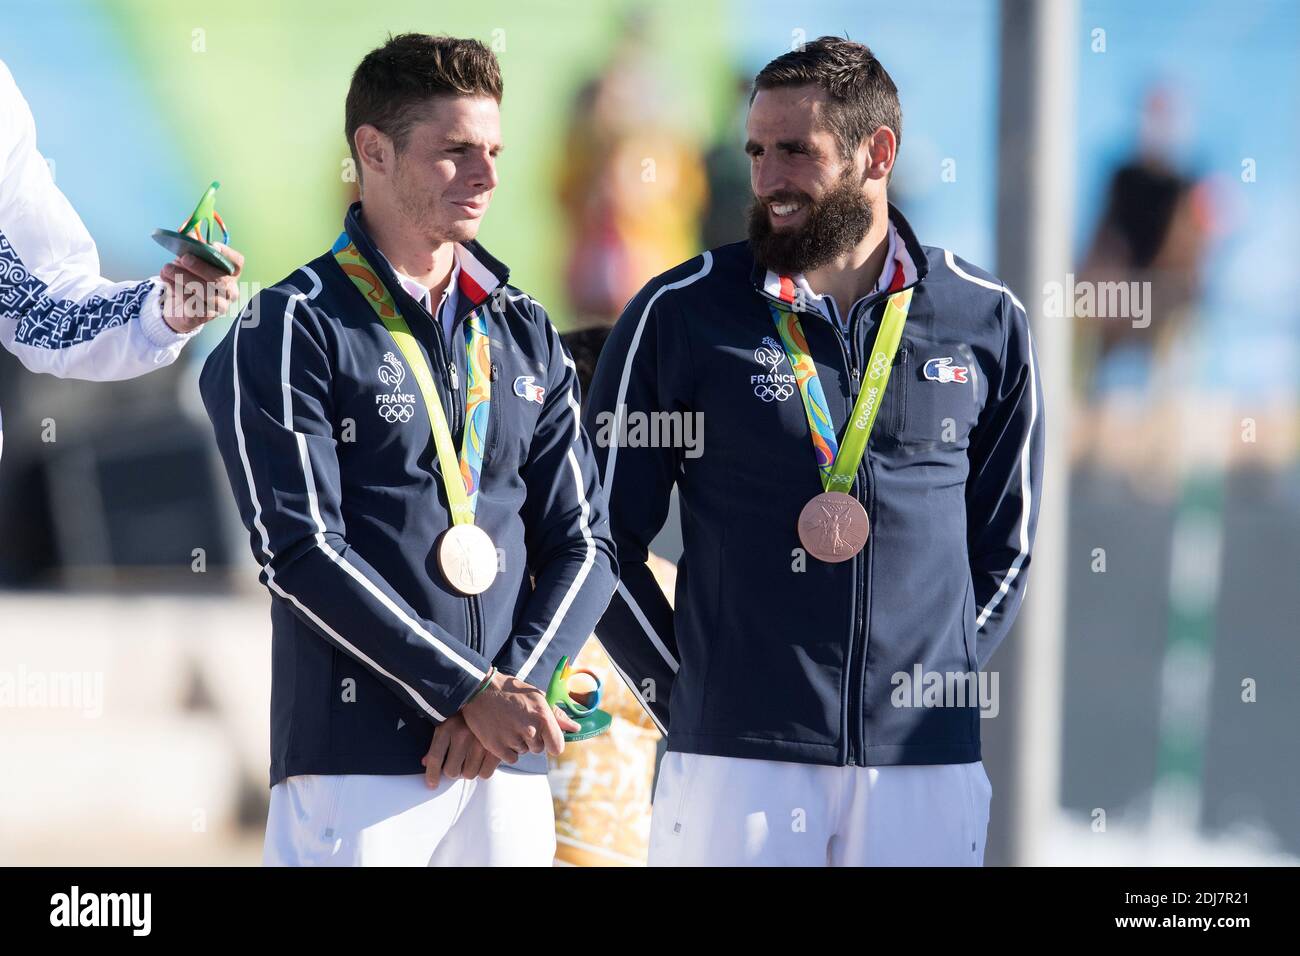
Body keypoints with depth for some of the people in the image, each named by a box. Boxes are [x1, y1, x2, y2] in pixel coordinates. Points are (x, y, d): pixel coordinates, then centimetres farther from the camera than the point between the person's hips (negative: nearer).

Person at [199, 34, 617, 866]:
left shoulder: (528, 338, 16)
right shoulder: (292, 330, -1)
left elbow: (585, 546, 13)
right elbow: (300, 551, -9)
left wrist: (508, 690, -5)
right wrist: (472, 692, -13)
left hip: (509, 765, 5)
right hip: (355, 764, -5)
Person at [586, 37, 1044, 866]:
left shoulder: (987, 322, 7)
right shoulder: (682, 314, 2)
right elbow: (607, 535, 5)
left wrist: (943, 680, 8)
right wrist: (688, 697, 2)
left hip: (929, 764, 1)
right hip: (734, 759, -1)